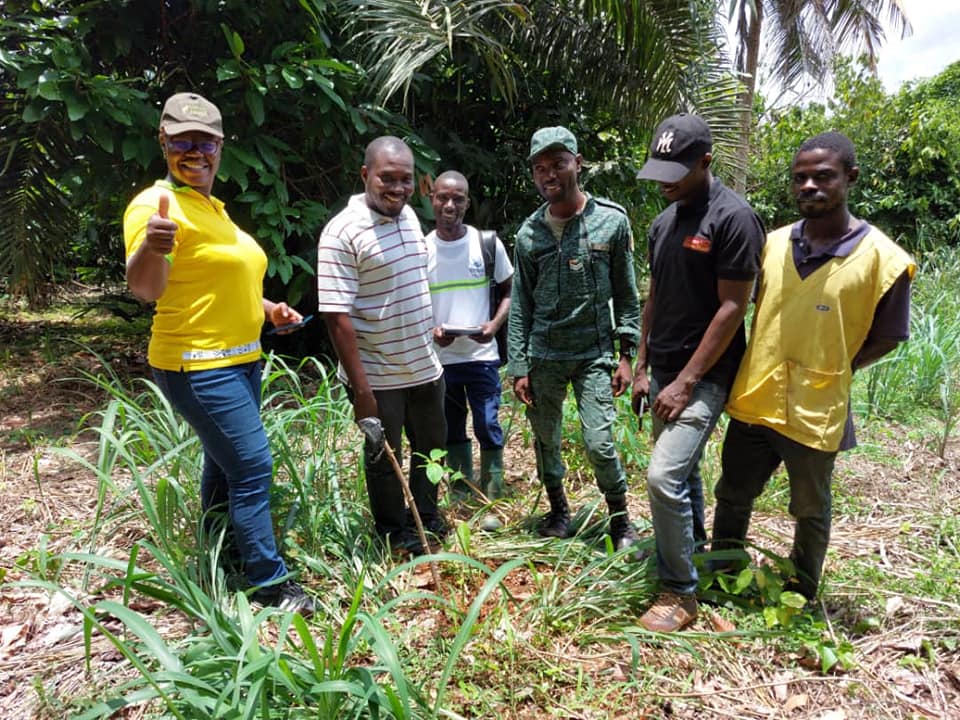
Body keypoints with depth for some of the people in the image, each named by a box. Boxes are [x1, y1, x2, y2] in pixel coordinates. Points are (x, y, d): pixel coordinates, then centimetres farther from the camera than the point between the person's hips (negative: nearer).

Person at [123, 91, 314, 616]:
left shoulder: (212, 206, 13)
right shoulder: (157, 204, -16)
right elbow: (145, 287, -30)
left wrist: (266, 308, 11)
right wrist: (149, 247, -50)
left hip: (237, 359, 10)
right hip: (197, 366, -10)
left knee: (225, 463, 19)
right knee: (253, 466, -9)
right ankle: (269, 582, 6)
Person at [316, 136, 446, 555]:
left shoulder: (408, 215, 4)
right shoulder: (343, 232, -20)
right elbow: (337, 316, -22)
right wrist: (361, 388, -24)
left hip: (424, 366, 7)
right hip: (378, 376, -7)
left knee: (432, 445, 21)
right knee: (383, 456, 12)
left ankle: (426, 517, 43)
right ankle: (396, 535, 34)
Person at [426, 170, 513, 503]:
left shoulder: (487, 243, -3)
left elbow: (509, 291, 5)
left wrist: (495, 324, -13)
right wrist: (430, 331, -13)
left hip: (481, 355, -2)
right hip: (440, 357, 2)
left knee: (488, 427, -2)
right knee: (452, 431, 14)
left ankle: (493, 500, 16)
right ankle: (462, 500, 30)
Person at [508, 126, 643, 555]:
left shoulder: (612, 221, -3)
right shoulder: (528, 234, 2)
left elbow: (626, 295, 1)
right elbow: (521, 305, 4)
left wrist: (627, 354, -3)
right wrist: (519, 366, 0)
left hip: (594, 353, -2)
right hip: (543, 355, 3)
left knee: (599, 442, -8)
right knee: (545, 439, 11)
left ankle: (620, 520, 17)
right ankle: (558, 510, 35)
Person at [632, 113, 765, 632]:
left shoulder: (732, 218, -14)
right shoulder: (663, 222, 11)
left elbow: (731, 308, -17)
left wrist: (686, 383, -17)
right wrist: (642, 368, 12)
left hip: (703, 377, -8)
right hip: (664, 373, 8)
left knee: (664, 475, -14)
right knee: (681, 472, 18)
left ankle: (680, 592, 3)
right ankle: (693, 556, 37)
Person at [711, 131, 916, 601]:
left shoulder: (880, 257, -12)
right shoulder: (773, 244, 1)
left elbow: (886, 338, -3)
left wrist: (828, 372, -7)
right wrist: (768, 367, 5)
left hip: (814, 413, -4)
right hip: (752, 403, 4)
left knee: (810, 512, 17)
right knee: (732, 498, 17)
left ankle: (800, 596, 40)